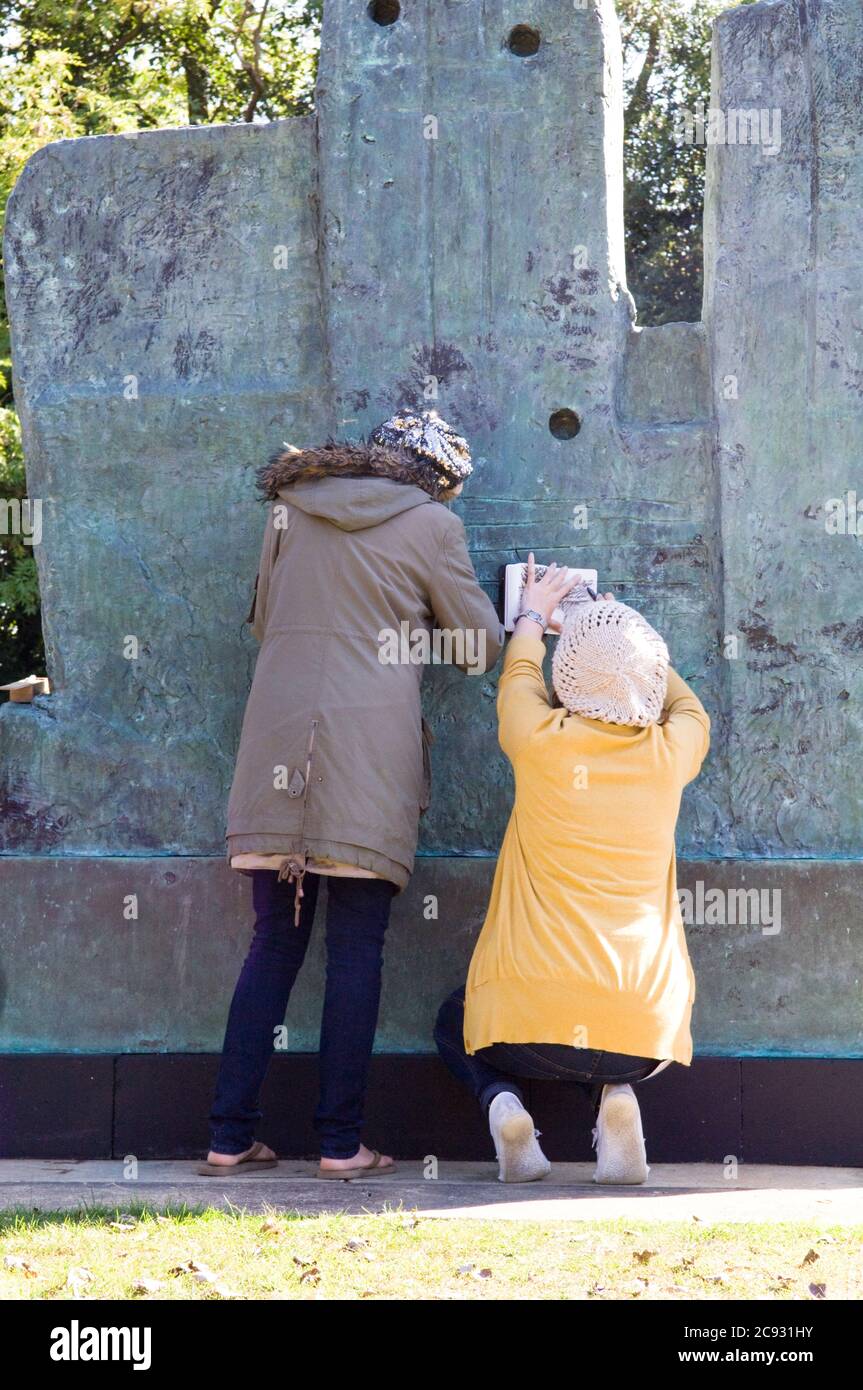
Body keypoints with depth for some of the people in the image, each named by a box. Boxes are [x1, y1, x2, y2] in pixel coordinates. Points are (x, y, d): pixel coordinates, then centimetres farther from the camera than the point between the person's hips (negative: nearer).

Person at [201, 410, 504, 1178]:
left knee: (273, 946, 8)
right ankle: (341, 1140, -1)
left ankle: (230, 1136, 4)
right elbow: (481, 646, 9)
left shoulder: (292, 507, 15)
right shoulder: (430, 525, 2)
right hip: (369, 757, -4)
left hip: (278, 746, 4)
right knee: (356, 954, 1)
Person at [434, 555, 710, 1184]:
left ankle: (501, 1100, 1)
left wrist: (534, 616, 38)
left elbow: (520, 677, 20)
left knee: (456, 1021, 32)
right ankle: (613, 1097, 4)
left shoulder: (541, 743, -5)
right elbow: (689, 707, 27)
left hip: (530, 1023, -2)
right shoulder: (668, 755, 1)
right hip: (642, 1031, 2)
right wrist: (632, 644, 40)